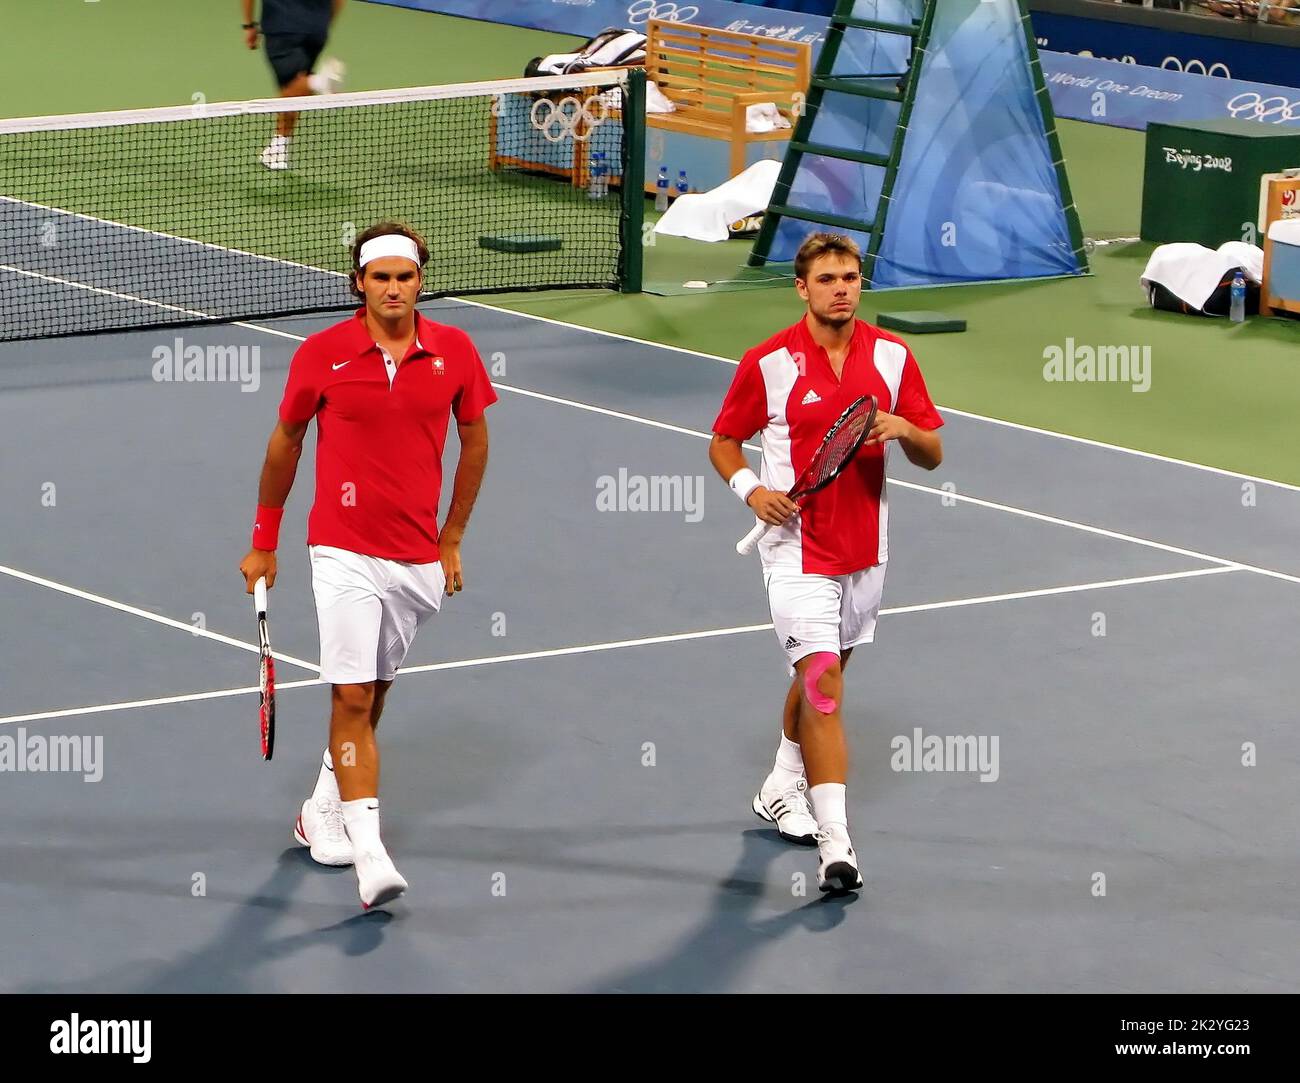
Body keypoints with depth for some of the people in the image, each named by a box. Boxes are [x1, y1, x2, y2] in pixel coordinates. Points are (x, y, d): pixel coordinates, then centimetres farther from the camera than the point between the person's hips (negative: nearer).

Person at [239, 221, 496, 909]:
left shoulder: (454, 352, 0)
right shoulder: (322, 354, -5)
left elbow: (474, 441, 13)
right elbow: (285, 443, 7)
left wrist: (452, 539, 14)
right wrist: (263, 541, 12)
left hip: (418, 561, 3)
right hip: (343, 553, -3)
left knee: (372, 692, 15)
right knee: (352, 698, -11)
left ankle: (321, 812, 35)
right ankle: (369, 853, -15)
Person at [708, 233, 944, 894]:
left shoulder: (892, 357, -1)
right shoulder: (768, 363, -9)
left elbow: (933, 455, 4)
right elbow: (723, 442, 3)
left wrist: (904, 430, -18)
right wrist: (750, 488, -17)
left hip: (866, 550, 5)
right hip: (798, 549, -5)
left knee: (822, 672, 20)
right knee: (823, 684, -15)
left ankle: (781, 789, 43)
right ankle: (835, 844, -20)